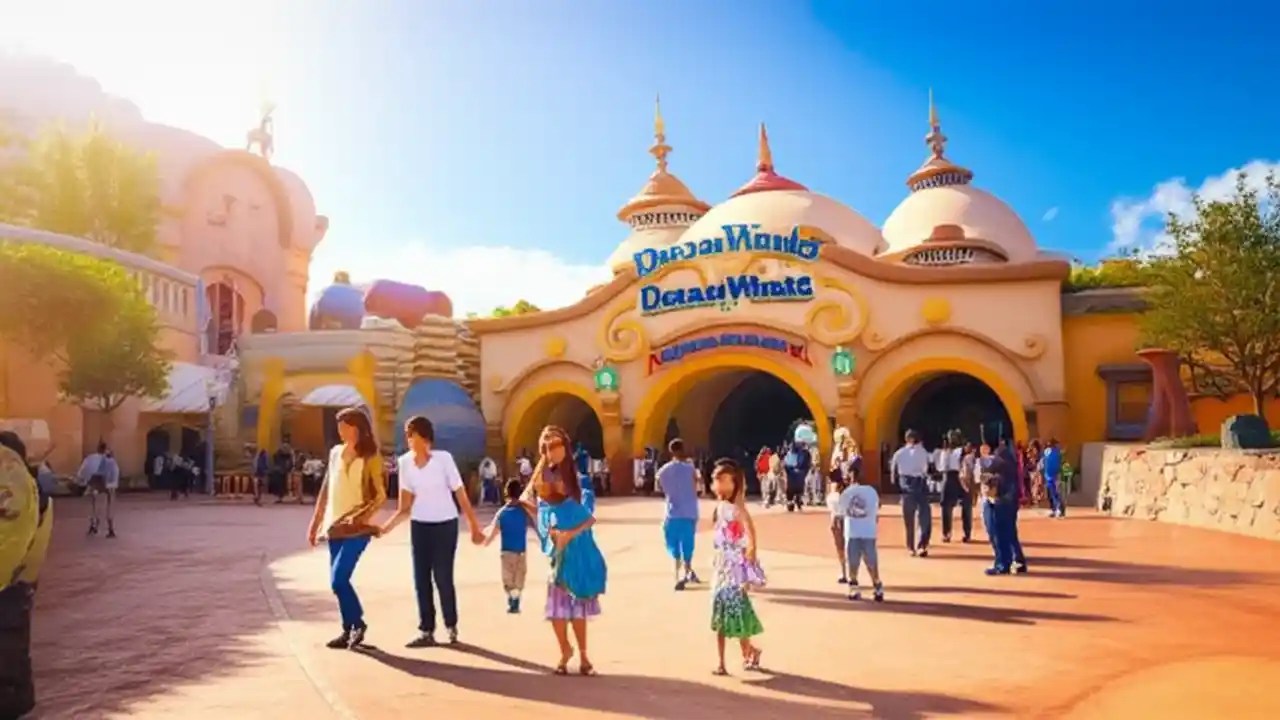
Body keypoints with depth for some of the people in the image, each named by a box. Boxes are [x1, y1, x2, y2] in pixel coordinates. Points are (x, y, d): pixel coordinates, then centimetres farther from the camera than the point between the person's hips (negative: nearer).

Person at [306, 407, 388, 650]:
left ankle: (358, 624, 7)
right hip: (334, 526, 6)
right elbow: (326, 490, 15)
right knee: (338, 582, 7)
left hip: (357, 528, -6)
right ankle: (349, 630, 19)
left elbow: (381, 496, -8)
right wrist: (315, 522, 14)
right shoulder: (335, 452, 10)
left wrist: (362, 517, -22)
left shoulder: (371, 457, -6)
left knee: (338, 580, -14)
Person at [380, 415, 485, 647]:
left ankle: (451, 626, 19)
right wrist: (387, 526, -10)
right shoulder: (404, 462, -4)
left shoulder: (443, 458, -15)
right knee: (421, 579, 3)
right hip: (419, 526, 4)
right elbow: (406, 506, 2)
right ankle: (426, 631, 13)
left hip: (445, 524, -4)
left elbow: (461, 495, -10)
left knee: (442, 577, -2)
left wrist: (475, 527, -9)